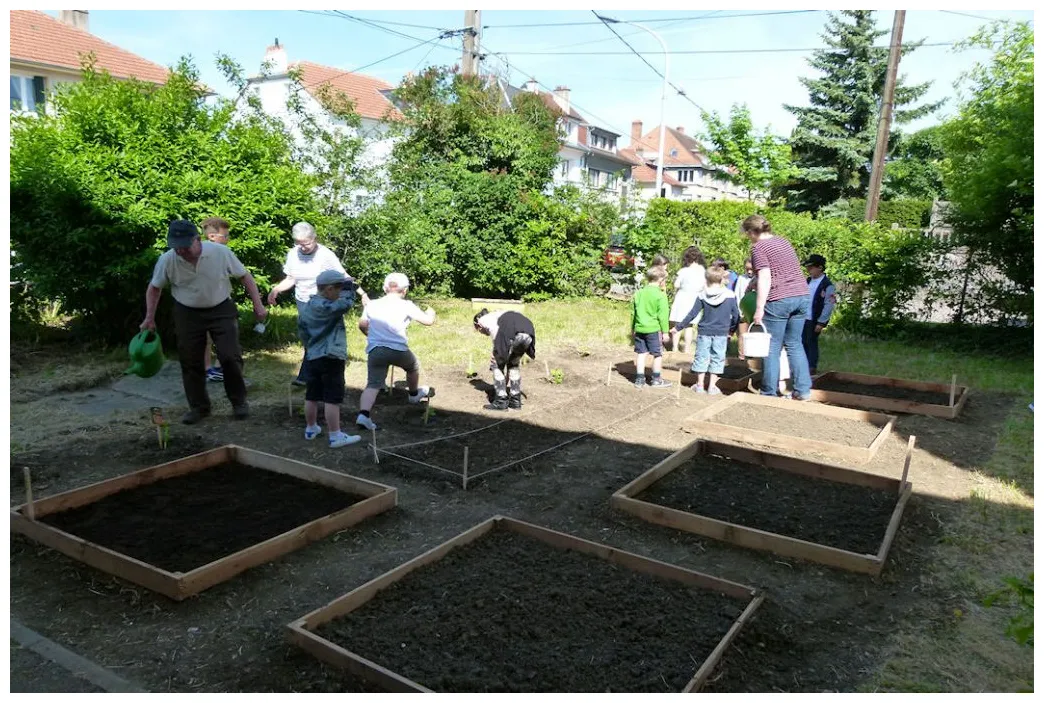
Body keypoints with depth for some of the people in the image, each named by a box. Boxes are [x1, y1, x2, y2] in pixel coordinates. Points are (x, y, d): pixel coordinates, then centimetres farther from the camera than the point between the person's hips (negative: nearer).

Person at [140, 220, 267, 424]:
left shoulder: (220, 252, -19)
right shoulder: (167, 260, -14)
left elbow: (245, 276, -7)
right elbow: (154, 288, 3)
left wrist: (258, 304, -11)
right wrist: (150, 318, 1)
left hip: (221, 310, -1)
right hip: (187, 314, 2)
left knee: (230, 357, -7)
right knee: (191, 362, 5)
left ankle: (239, 402, 13)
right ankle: (198, 407, 21)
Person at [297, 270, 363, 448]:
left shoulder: (307, 308, 10)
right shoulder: (325, 307, -19)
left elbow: (302, 330, 17)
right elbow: (346, 303, -28)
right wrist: (349, 286, -10)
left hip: (312, 357, 9)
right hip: (330, 358, -9)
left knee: (312, 395, 18)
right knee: (332, 398, -4)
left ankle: (311, 428, 33)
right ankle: (335, 436, 0)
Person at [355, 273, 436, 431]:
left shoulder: (371, 304, 13)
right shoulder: (406, 305, 0)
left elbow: (362, 325, 21)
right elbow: (428, 321, 0)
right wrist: (430, 312, 24)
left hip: (374, 350, 2)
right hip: (398, 350, -2)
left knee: (373, 385, -3)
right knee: (413, 367, 29)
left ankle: (363, 415, -25)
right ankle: (414, 394, 52)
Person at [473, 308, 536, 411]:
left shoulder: (482, 320, 25)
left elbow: (495, 329, -1)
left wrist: (495, 354, 5)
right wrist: (507, 377, 53)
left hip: (512, 332, -7)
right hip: (528, 332, 7)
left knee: (496, 365, 15)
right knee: (513, 364, 29)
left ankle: (501, 401, 17)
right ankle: (515, 400, 27)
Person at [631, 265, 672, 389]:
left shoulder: (638, 293, 8)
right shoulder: (660, 296, -11)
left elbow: (633, 312, 13)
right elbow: (662, 316, -11)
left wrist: (633, 328, 22)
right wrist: (665, 331, -3)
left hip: (639, 329, 5)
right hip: (654, 329, -5)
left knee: (641, 353, 10)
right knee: (658, 354, 7)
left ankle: (639, 379, 13)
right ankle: (656, 380, 14)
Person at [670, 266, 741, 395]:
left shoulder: (702, 296, -3)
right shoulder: (730, 295, -4)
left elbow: (692, 314, -3)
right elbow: (736, 315, 0)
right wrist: (731, 329, 17)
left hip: (704, 332, 0)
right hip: (721, 333, 0)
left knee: (701, 357, 10)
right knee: (717, 358, 7)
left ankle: (700, 385, 14)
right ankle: (712, 386, 8)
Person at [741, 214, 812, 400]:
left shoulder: (758, 247, -5)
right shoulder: (783, 242, 19)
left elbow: (765, 278, -15)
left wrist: (759, 308, -16)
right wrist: (754, 282, 37)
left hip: (779, 299, -7)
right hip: (802, 295, 7)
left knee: (772, 347, 2)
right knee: (794, 344, 14)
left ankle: (769, 393, 8)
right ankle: (803, 389, 11)